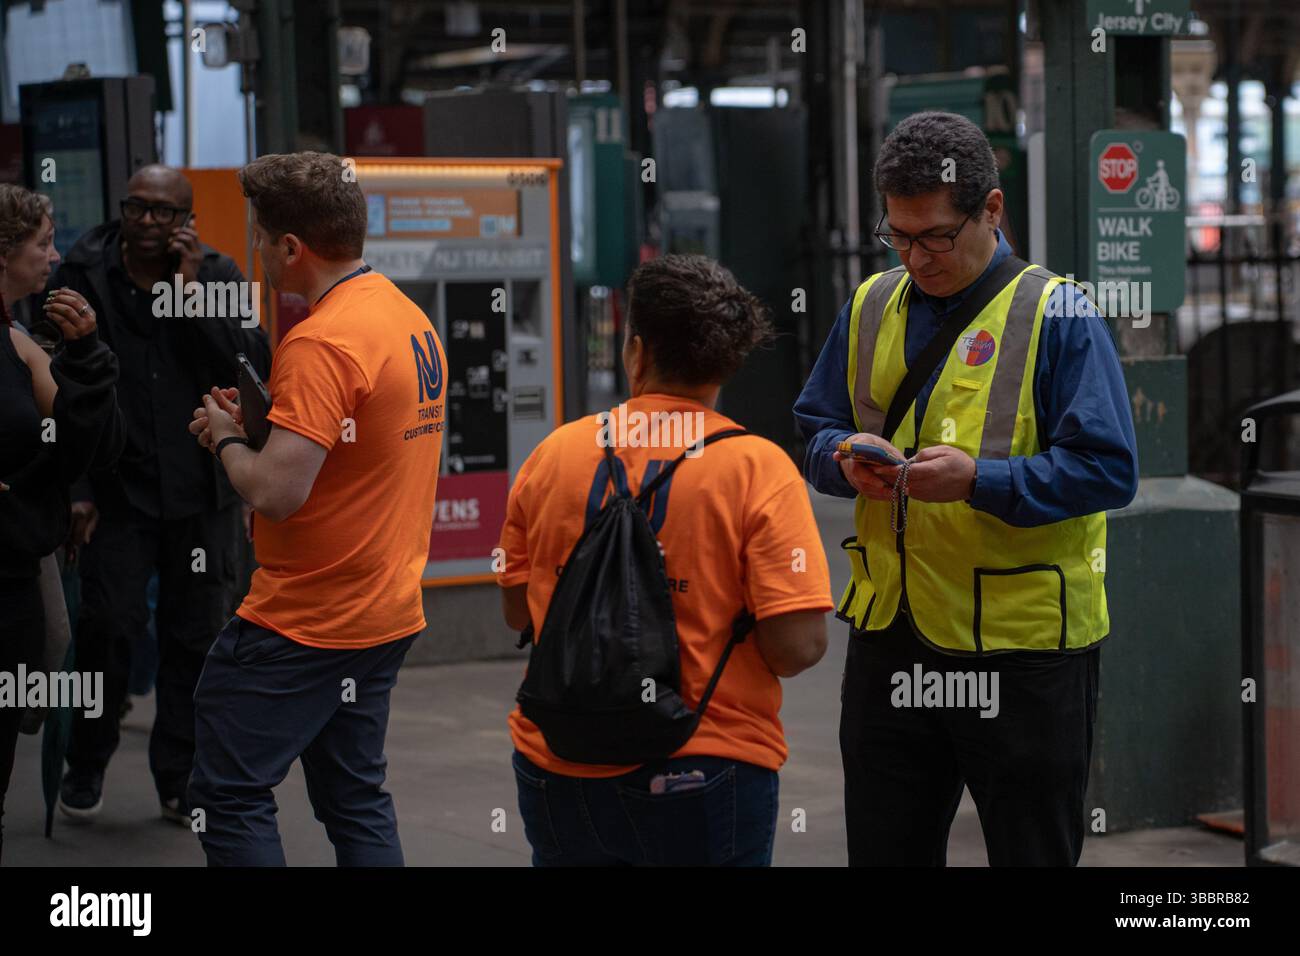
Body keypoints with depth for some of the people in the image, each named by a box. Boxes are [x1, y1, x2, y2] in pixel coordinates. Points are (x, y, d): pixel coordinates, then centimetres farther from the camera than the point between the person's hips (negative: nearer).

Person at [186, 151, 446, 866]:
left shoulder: (321, 342, -21)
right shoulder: (413, 320, 8)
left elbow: (276, 492, -26)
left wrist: (227, 437, -7)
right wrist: (263, 421, 10)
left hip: (303, 623, -9)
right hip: (387, 614, 9)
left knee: (228, 795, -1)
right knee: (356, 798, 16)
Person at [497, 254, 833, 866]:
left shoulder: (553, 453, -1)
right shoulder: (758, 468, -11)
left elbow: (518, 611, 9)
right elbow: (797, 648, -17)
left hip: (558, 773, 3)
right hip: (703, 773, -3)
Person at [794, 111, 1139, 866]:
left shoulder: (1055, 314, -9)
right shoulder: (871, 306, 8)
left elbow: (1108, 469, -14)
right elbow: (817, 428, 16)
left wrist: (979, 480, -25)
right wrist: (845, 459, -8)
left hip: (1023, 645, -5)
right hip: (888, 635, 5)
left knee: (1032, 852, 9)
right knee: (884, 851, 14)